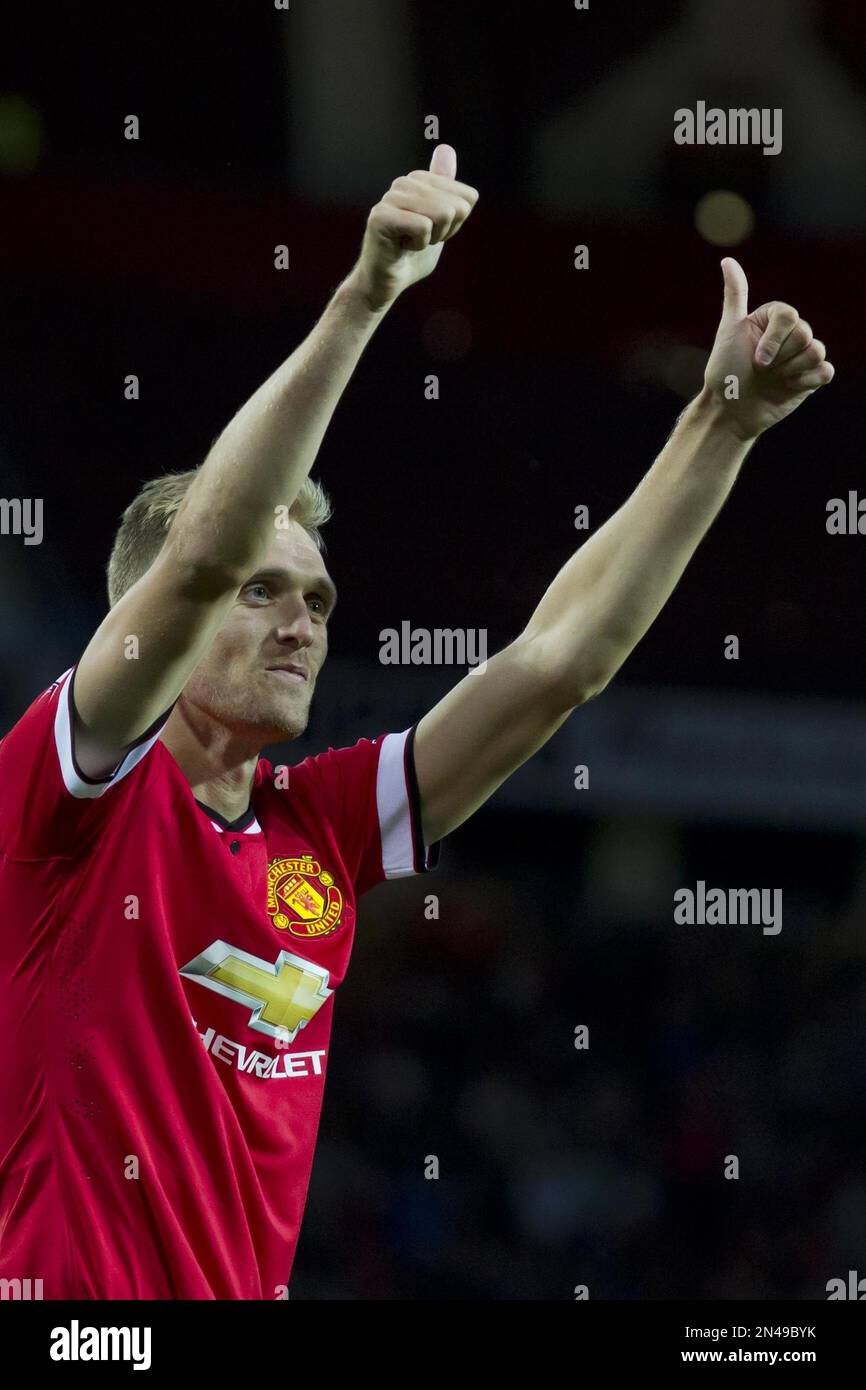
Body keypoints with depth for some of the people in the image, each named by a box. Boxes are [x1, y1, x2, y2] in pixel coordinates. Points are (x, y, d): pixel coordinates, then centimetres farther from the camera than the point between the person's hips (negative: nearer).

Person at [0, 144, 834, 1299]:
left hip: (248, 1286, 6)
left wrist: (725, 420, 7)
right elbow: (205, 553, -18)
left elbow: (561, 658, 11)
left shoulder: (323, 825, 12)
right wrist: (362, 300, -24)